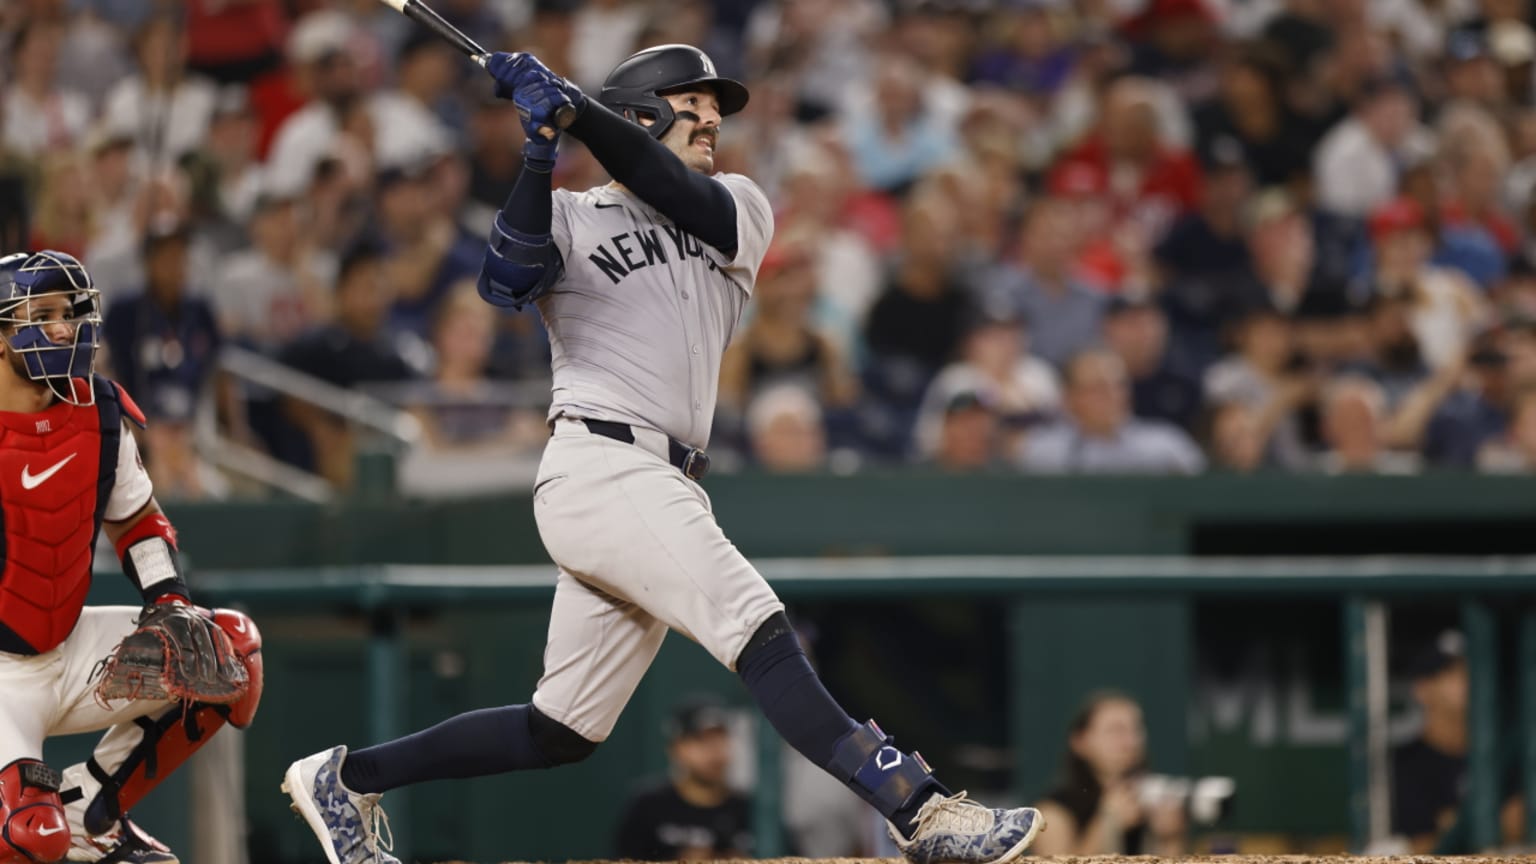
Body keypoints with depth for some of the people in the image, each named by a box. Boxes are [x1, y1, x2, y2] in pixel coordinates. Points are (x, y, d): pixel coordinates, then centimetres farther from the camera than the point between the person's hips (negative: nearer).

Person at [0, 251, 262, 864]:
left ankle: (89, 807, 1)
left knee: (231, 648, -8)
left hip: (68, 648, 7)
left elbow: (138, 522, 15)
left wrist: (169, 603, -3)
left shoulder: (99, 415, 1)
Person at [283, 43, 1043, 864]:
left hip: (665, 489, 7)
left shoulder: (740, 210, 18)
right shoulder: (570, 216, 6)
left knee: (562, 732, 8)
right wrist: (540, 158, -24)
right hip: (601, 466, -7)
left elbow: (677, 194, -4)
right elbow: (504, 283, -14)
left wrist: (573, 106, -15)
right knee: (757, 628, -20)